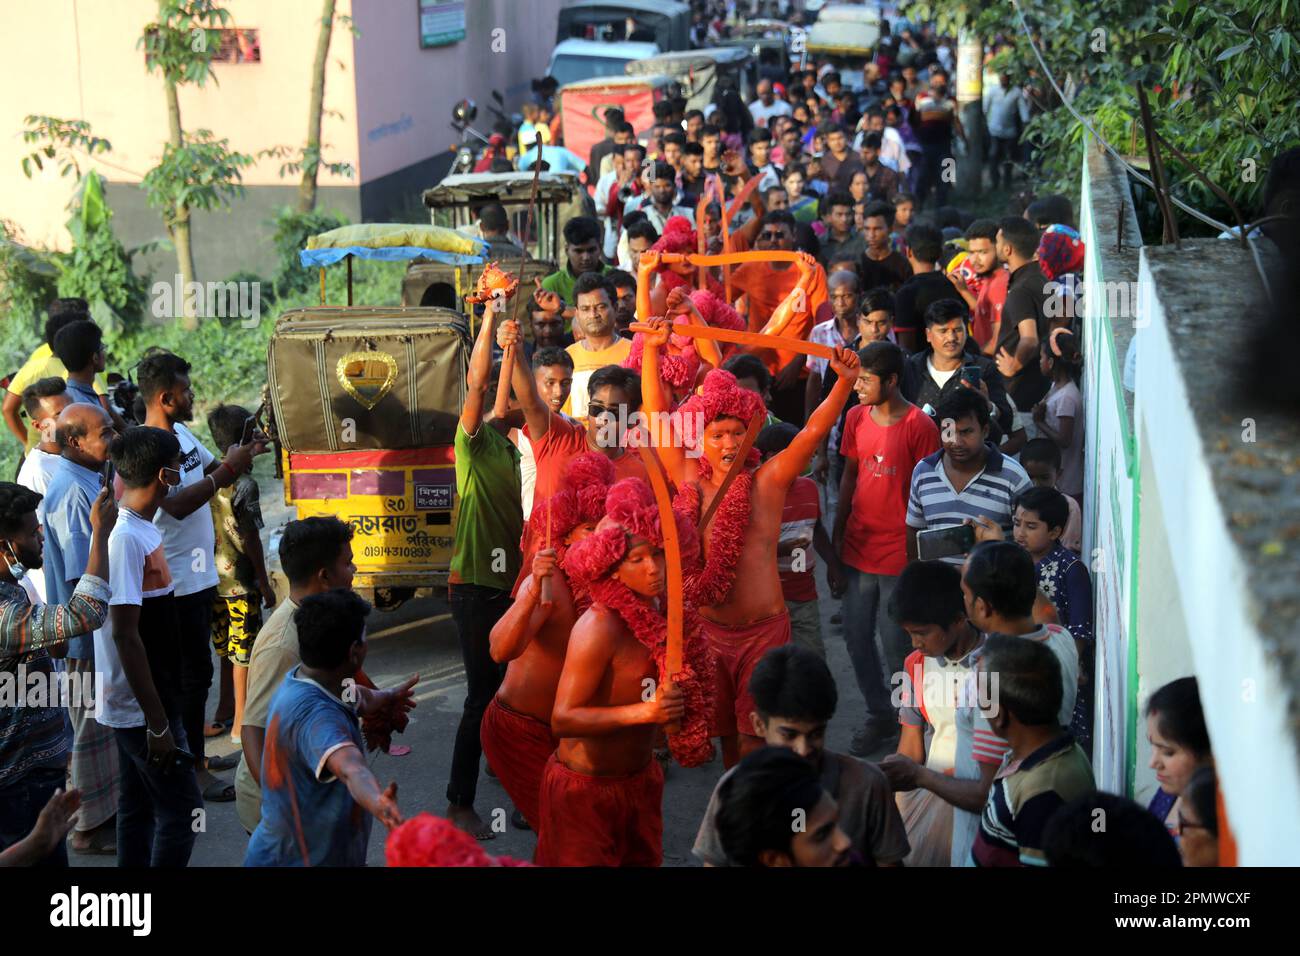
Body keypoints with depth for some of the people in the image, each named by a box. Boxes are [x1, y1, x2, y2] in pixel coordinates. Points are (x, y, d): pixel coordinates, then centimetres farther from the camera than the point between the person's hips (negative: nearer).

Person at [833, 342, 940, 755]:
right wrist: (837, 536, 12)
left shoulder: (920, 426, -14)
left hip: (898, 551, -6)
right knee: (856, 637, 13)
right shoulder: (856, 417, 3)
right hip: (858, 547, 6)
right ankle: (879, 716, 32)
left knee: (895, 644, 3)